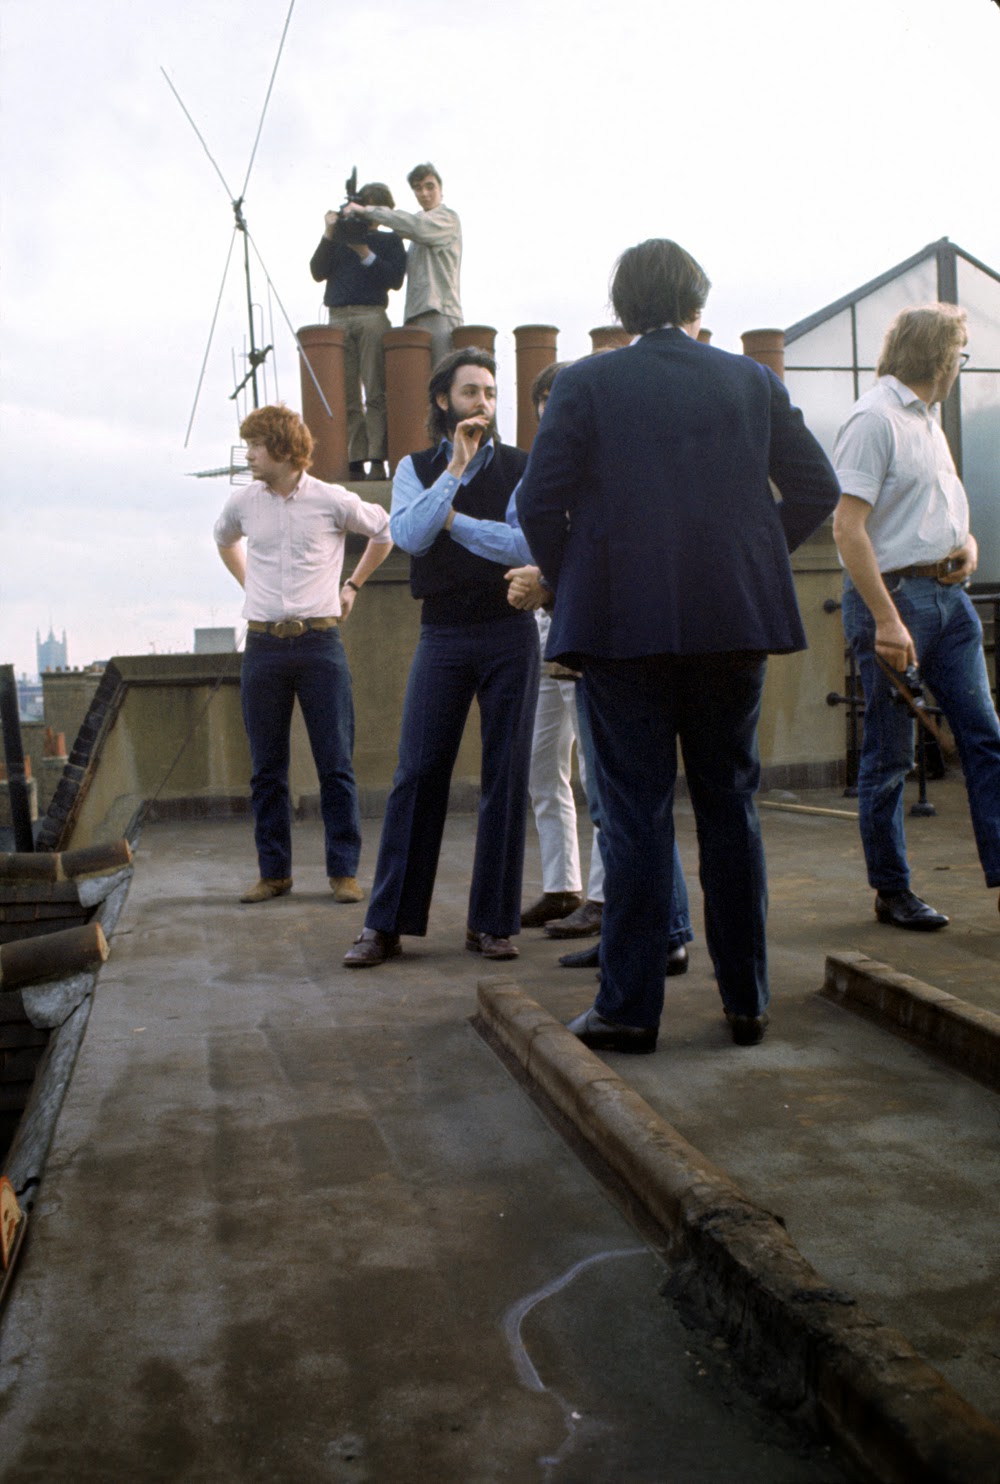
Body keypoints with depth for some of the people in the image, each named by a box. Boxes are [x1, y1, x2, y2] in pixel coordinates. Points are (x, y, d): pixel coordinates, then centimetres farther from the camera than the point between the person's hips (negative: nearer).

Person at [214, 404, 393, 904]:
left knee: (335, 765, -1)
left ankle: (343, 871, 7)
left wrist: (353, 585, 14)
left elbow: (385, 531, 15)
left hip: (320, 643, -2)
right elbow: (224, 540, 30)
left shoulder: (332, 501, -2)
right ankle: (274, 872, 16)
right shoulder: (242, 503, 7)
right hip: (263, 646, 3)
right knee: (266, 769, 6)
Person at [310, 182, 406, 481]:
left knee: (376, 392, -11)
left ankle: (377, 460, -14)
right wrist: (329, 235, 1)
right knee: (345, 393, -6)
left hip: (372, 316, -2)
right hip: (338, 317, 2)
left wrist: (365, 254, -7)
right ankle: (355, 461, -7)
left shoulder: (390, 241, 15)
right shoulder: (339, 235, 20)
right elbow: (318, 272, 8)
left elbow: (395, 279, 0)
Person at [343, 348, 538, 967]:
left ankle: (492, 923, 11)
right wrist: (455, 468, -9)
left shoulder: (520, 467, 5)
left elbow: (528, 544, -11)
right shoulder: (417, 468, 10)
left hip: (509, 633, 0)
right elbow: (409, 535, -9)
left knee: (507, 777, 1)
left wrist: (454, 520, -8)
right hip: (442, 637, 1)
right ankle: (386, 925, 4)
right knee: (417, 774, -2)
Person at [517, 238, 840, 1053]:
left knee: (636, 812, 2)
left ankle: (629, 1007, 4)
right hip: (735, 619, 3)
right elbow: (817, 489, 7)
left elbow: (540, 501, -6)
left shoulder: (588, 382, 0)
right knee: (730, 804, 10)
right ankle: (746, 1000, 17)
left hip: (622, 621, -2)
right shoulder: (754, 382, 8)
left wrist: (573, 582, 8)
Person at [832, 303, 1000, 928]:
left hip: (948, 593, 9)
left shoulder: (927, 419, 18)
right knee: (890, 753, 0)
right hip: (893, 593, -9)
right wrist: (886, 619, -23)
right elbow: (848, 528, -19)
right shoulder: (875, 419, -10)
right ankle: (892, 891, 10)